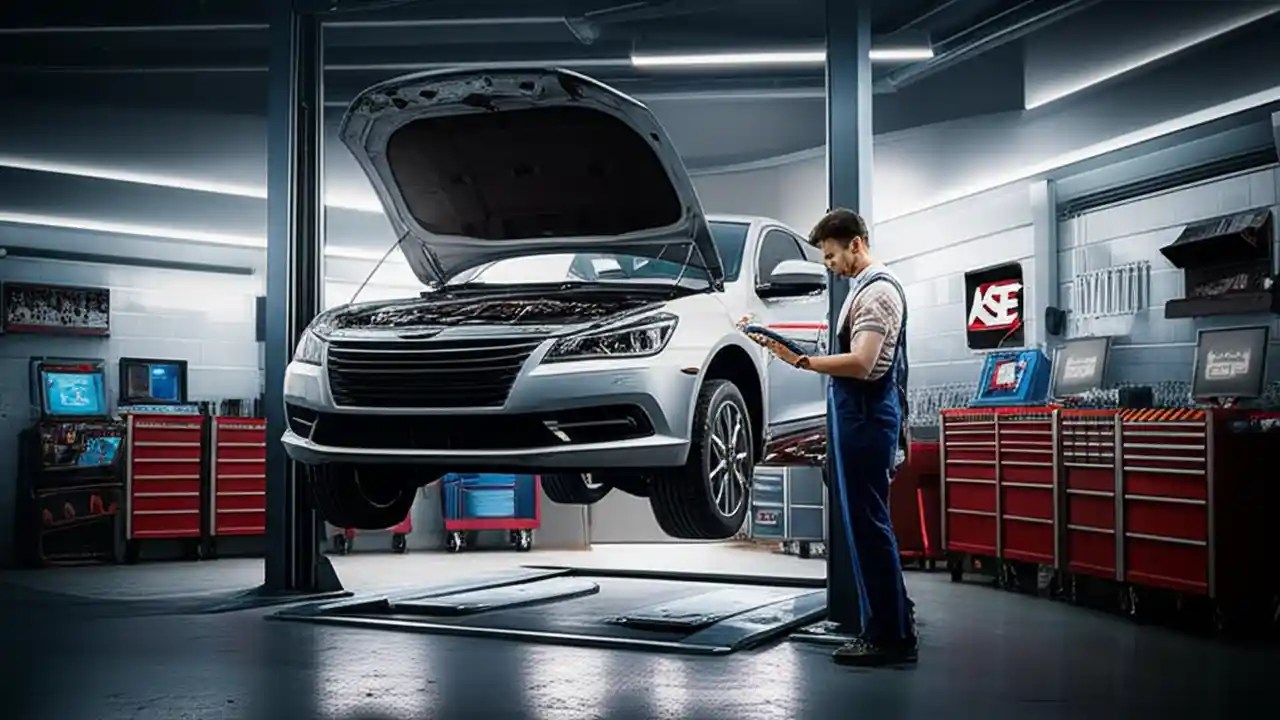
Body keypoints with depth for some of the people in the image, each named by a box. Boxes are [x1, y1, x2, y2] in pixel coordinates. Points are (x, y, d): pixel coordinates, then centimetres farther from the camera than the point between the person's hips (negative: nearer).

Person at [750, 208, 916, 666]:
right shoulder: (866, 288, 19)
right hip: (860, 417, 10)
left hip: (867, 418, -10)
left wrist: (801, 361, -23)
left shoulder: (878, 291, -13)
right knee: (866, 524, 14)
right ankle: (890, 626, 22)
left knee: (869, 525, -7)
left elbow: (861, 365, -23)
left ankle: (890, 638, -2)